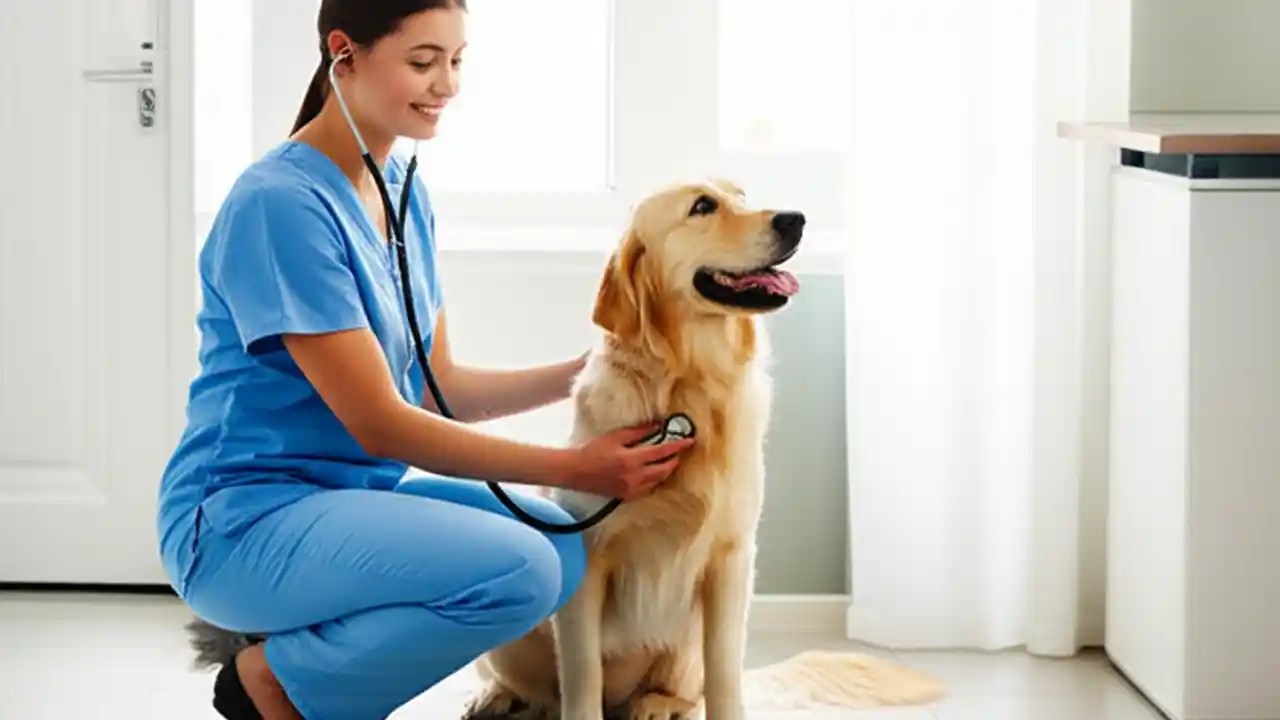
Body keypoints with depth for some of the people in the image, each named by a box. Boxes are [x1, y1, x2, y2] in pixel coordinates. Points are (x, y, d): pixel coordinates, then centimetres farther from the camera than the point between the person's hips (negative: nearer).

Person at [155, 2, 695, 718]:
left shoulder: (406, 191, 9)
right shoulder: (281, 202, -18)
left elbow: (435, 388, 10)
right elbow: (378, 423, -19)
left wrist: (583, 372, -3)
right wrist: (574, 467, -19)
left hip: (354, 496, 9)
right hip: (245, 517, -9)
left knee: (564, 546, -7)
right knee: (518, 571, -25)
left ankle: (307, 641, 5)